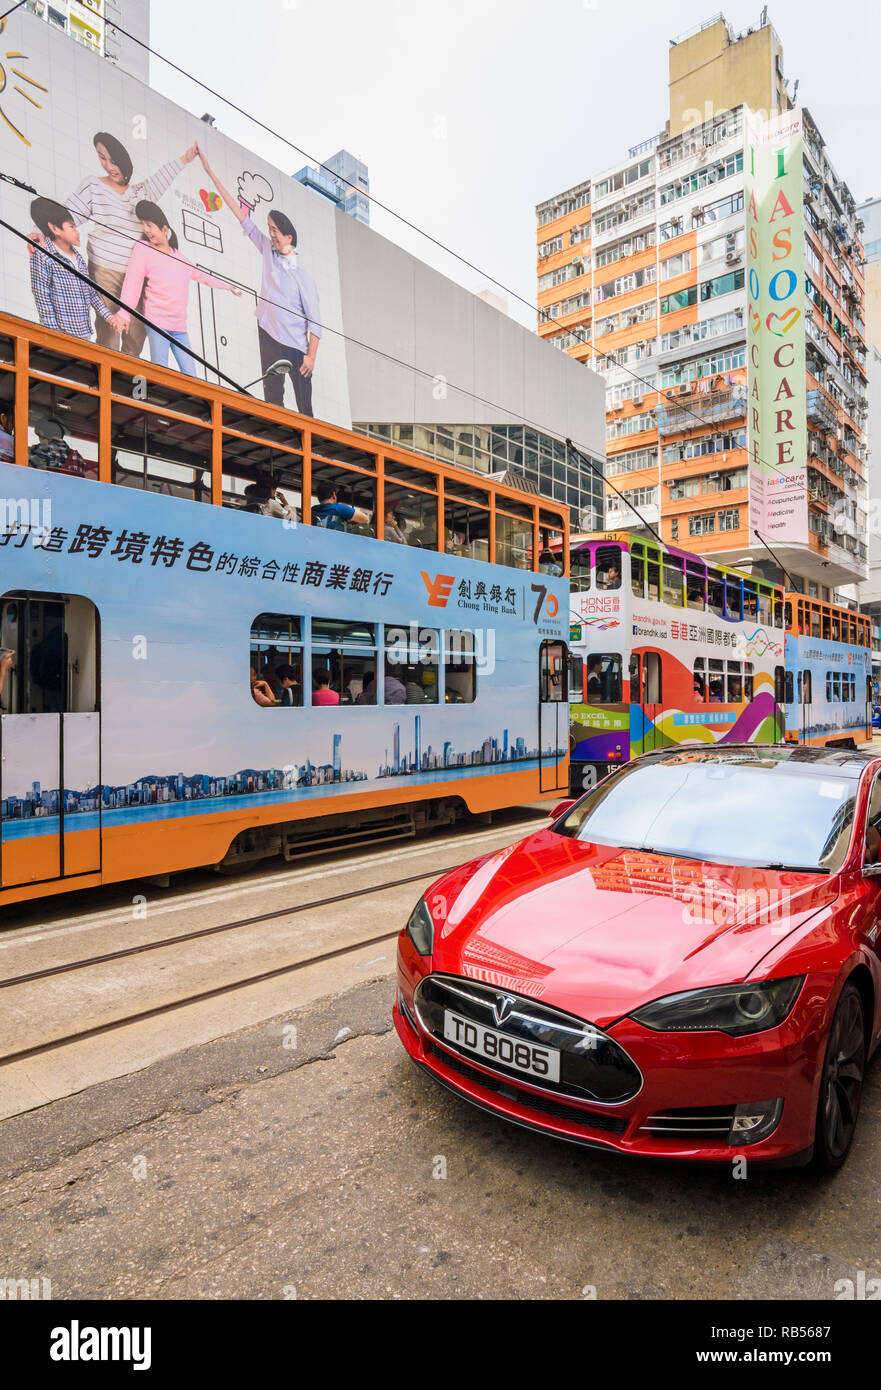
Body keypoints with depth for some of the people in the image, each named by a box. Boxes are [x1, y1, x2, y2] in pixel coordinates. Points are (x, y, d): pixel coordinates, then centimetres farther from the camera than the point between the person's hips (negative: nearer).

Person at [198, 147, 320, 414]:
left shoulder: (303, 277, -4)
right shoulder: (268, 253, 10)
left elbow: (314, 321, -5)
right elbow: (242, 217, 12)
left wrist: (311, 356, -14)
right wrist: (210, 172, 14)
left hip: (297, 347, -4)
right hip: (269, 338, 4)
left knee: (304, 407, -3)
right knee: (273, 398, 1)